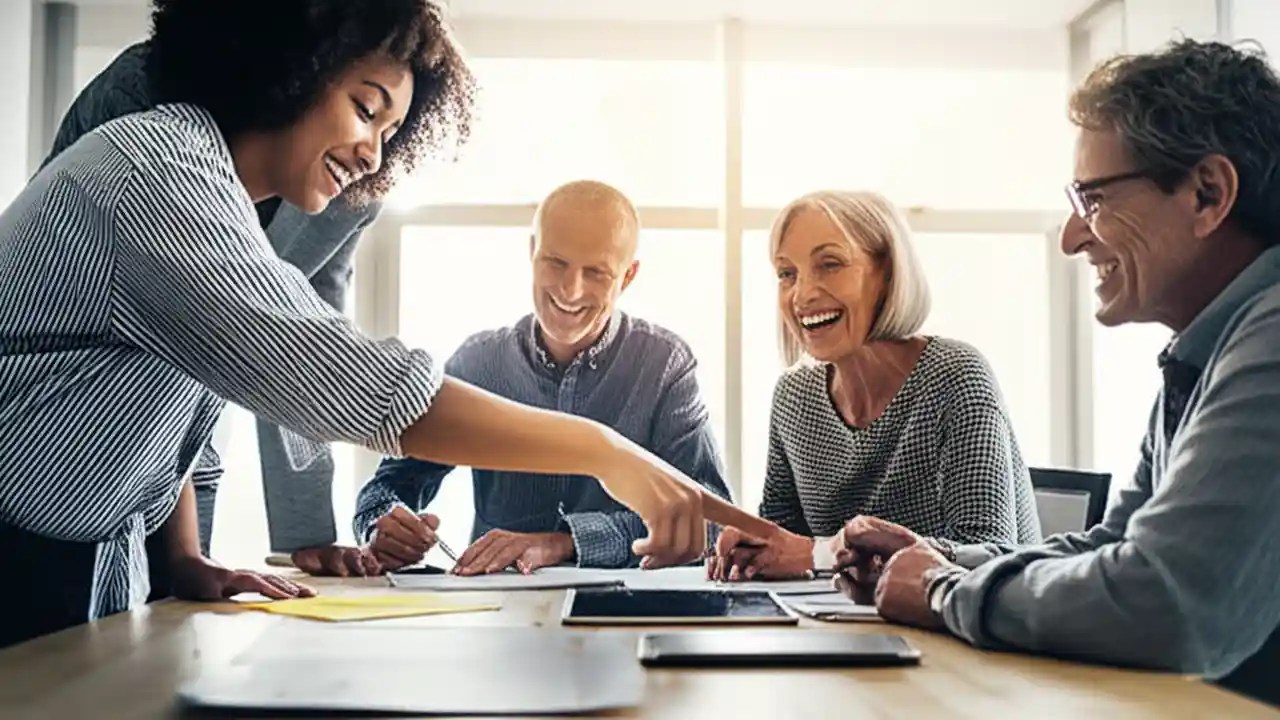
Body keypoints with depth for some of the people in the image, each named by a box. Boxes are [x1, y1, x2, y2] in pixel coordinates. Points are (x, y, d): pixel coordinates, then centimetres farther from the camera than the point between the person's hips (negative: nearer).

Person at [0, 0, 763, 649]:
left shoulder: (207, 193, 10)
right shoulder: (159, 164, -22)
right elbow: (344, 382, -32)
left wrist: (187, 562, -2)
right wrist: (605, 450, -30)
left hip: (85, 581, 9)